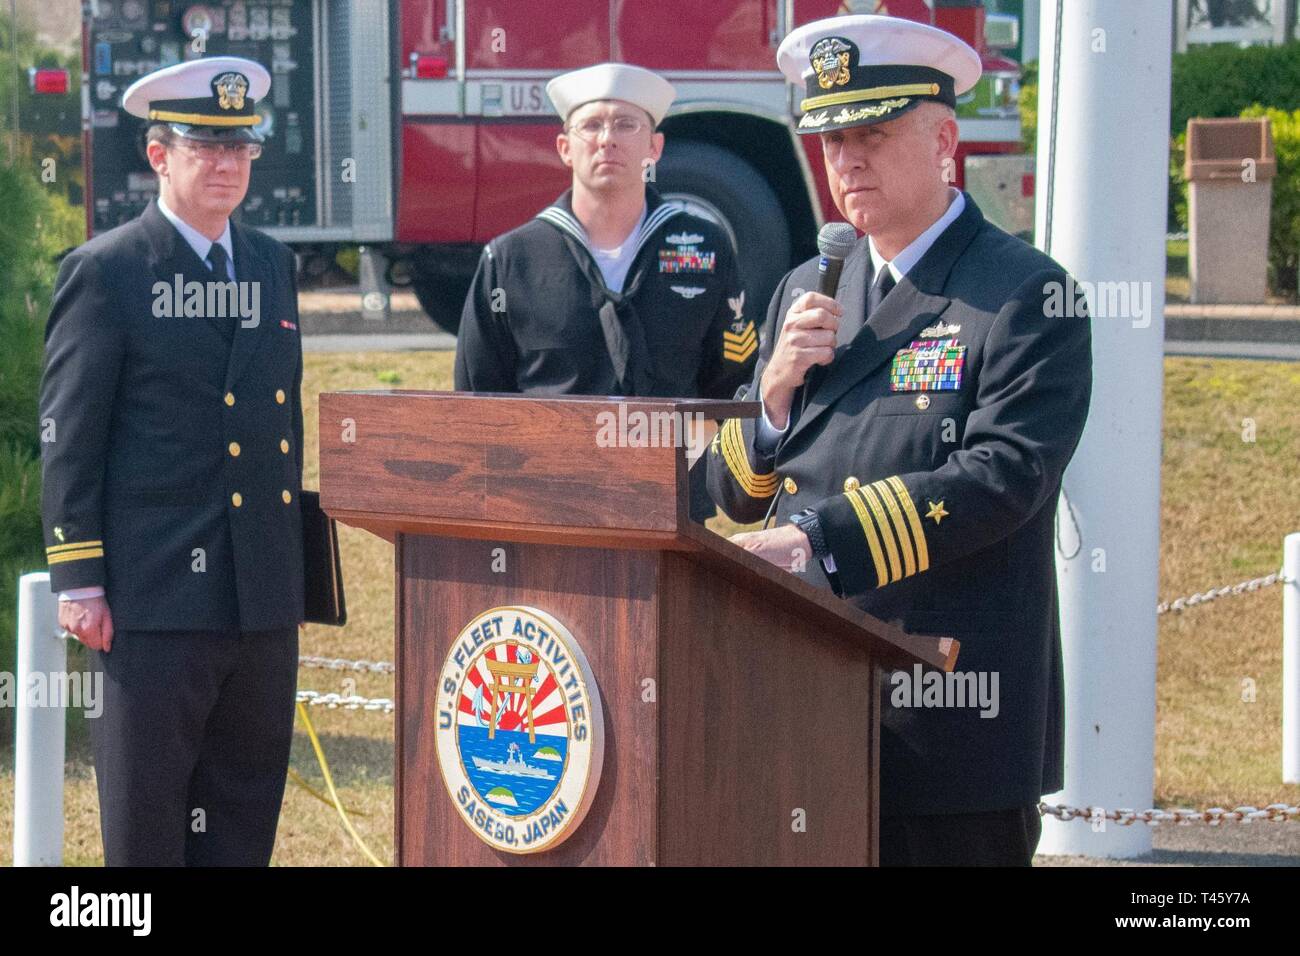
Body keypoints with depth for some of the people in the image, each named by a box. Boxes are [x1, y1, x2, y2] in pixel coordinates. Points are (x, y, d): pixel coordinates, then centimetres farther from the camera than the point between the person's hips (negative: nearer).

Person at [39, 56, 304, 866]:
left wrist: (294, 563, 16)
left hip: (264, 596, 6)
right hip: (156, 591, -6)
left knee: (248, 813, 9)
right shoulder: (105, 272, -4)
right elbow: (70, 437, -6)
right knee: (146, 811, 1)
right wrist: (78, 581, -11)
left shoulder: (273, 265, 14)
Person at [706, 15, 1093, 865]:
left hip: (953, 714, -6)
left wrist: (820, 542, -25)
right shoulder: (806, 293, 15)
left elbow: (1003, 477, -19)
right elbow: (736, 495, 16)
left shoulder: (1027, 297, -5)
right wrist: (777, 390, -4)